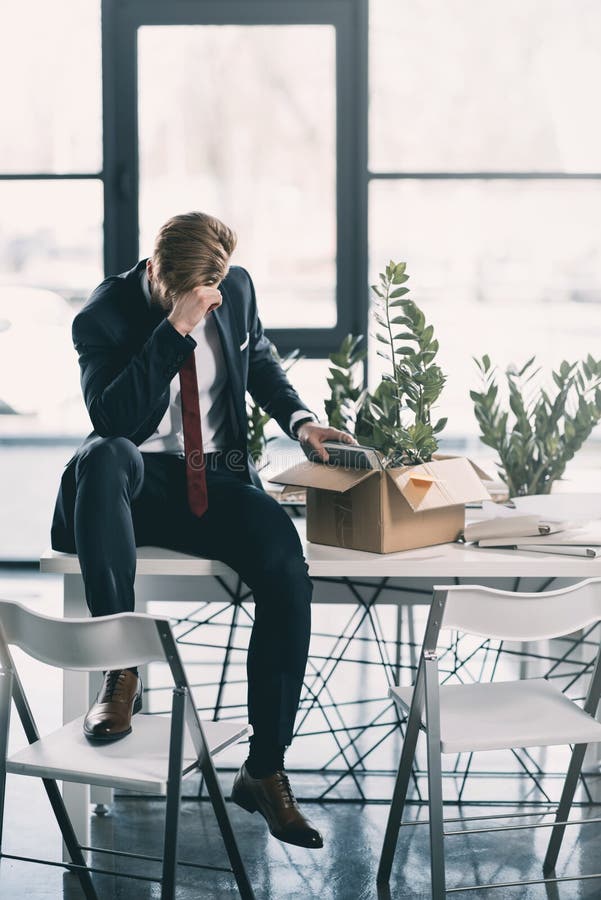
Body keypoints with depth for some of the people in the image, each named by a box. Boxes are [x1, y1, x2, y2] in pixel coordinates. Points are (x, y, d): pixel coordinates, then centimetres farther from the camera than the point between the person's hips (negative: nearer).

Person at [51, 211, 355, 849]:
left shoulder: (235, 288, 4)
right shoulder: (104, 316, -10)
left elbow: (259, 361, 24)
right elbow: (114, 419, -26)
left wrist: (298, 419, 6)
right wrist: (175, 330, -30)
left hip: (218, 479, 3)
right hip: (140, 484, -3)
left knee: (288, 573, -26)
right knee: (102, 454, -40)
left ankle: (264, 772, -15)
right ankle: (121, 670, -34)